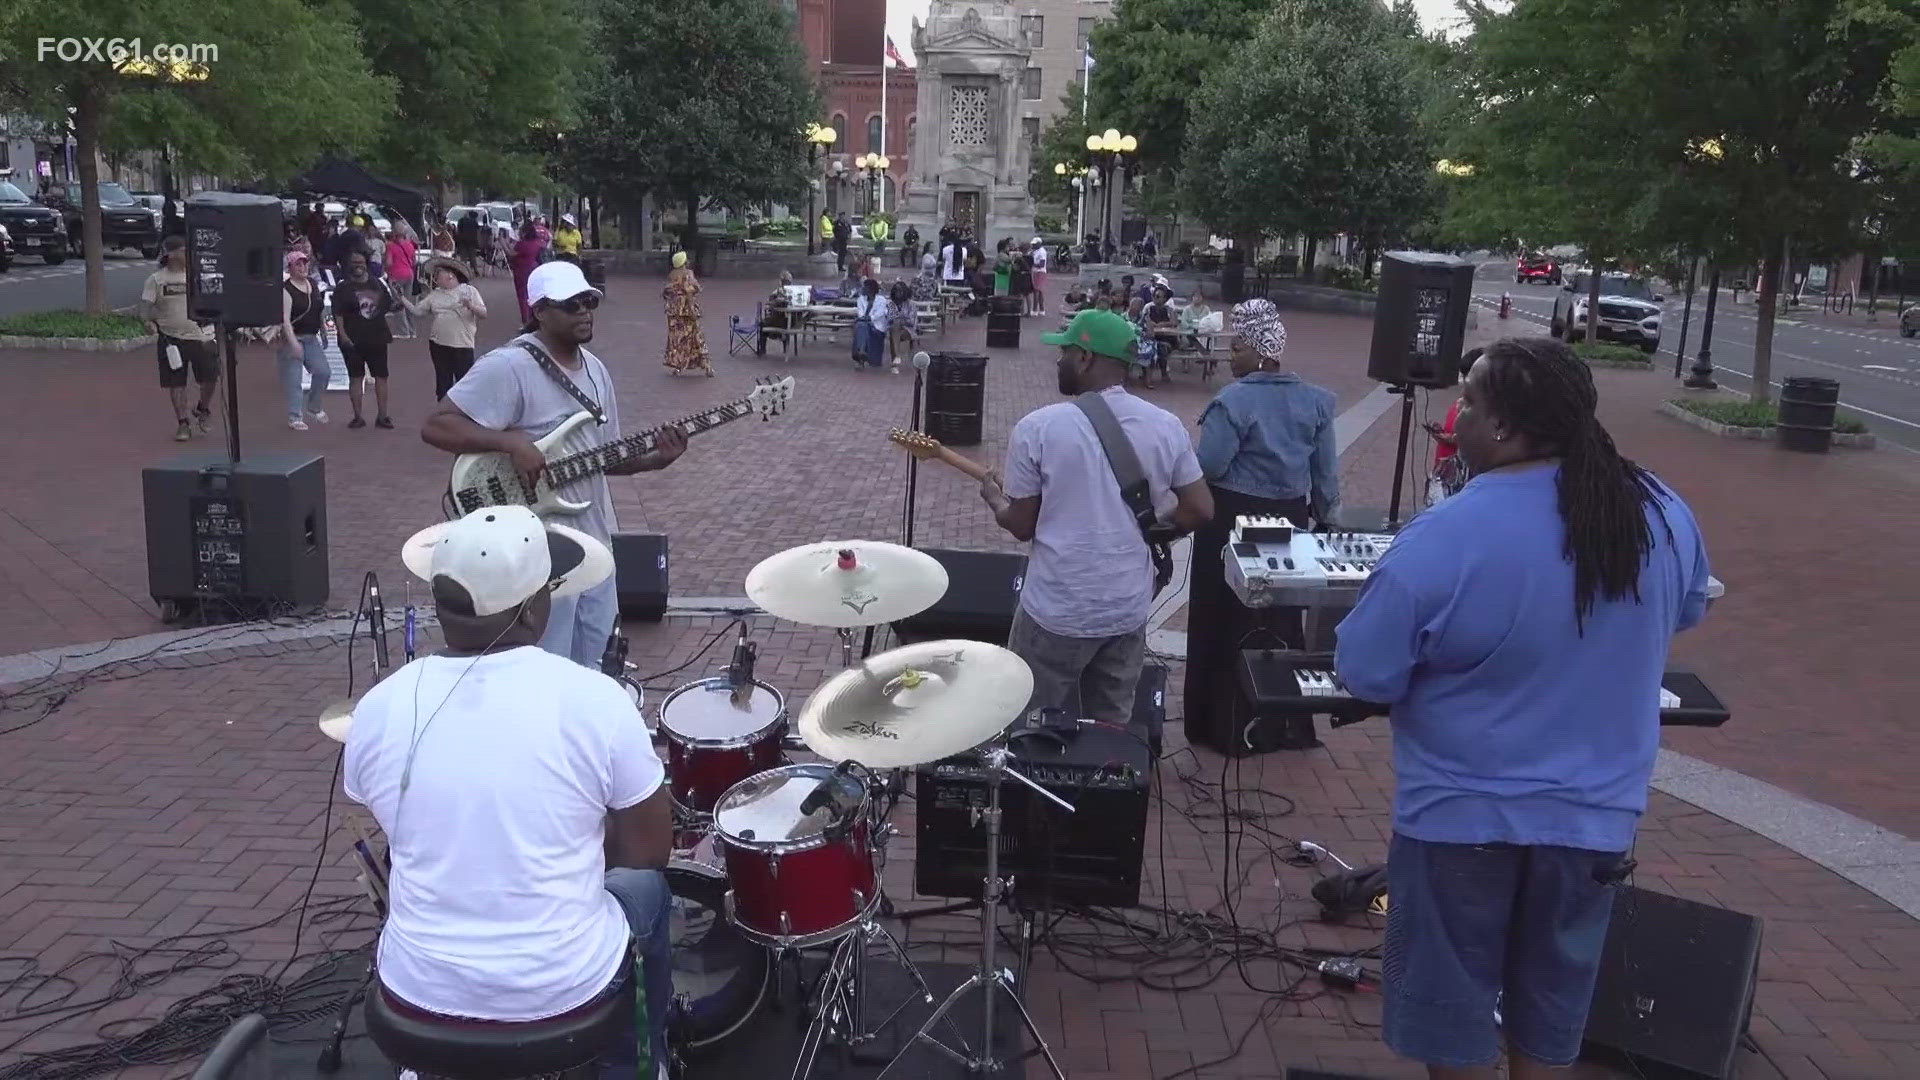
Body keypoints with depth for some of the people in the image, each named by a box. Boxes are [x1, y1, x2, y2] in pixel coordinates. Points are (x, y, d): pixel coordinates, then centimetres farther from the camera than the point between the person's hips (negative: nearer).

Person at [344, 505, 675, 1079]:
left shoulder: (378, 707, -10)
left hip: (418, 993, 3)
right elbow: (650, 850, -8)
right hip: (566, 988, -2)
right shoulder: (594, 699, -19)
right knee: (644, 887, 28)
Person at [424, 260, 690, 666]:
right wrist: (512, 442, -28)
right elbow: (435, 426, -18)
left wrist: (655, 460, -3)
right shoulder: (508, 367, -16)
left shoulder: (595, 369, 11)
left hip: (593, 541, 8)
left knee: (589, 664, 19)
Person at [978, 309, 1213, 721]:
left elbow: (1021, 526, -7)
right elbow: (1200, 511, 1)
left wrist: (994, 498, 14)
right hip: (1129, 610, 4)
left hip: (1056, 612, -4)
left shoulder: (1038, 427, -14)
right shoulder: (1167, 426, -3)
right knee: (1113, 729, 19)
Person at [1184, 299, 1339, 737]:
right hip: (1289, 516, 6)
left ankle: (1218, 717, 15)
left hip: (1234, 517, -5)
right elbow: (1326, 470, 6)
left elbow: (1209, 466, -20)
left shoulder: (1234, 400, -18)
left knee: (1224, 614, 7)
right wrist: (1325, 515, 19)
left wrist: (1213, 433, 2)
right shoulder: (1316, 401, 1)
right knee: (1281, 611, 17)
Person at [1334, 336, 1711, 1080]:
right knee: (1551, 1014, 23)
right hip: (1595, 814, 5)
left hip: (1465, 814, -5)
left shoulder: (1442, 541, -25)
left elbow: (1365, 676, -16)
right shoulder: (1663, 513, -8)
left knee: (1453, 1014, 15)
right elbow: (1685, 615, 12)